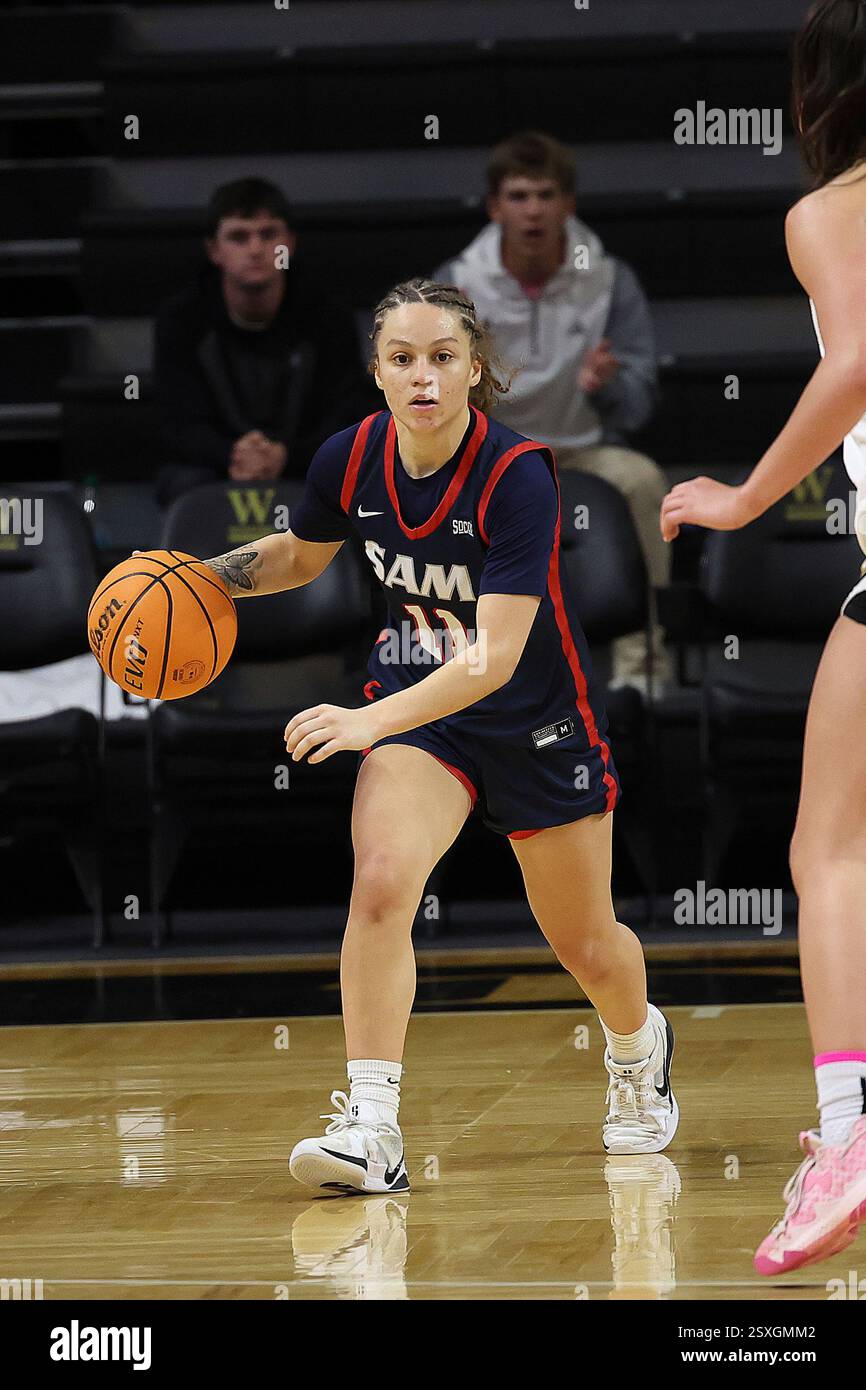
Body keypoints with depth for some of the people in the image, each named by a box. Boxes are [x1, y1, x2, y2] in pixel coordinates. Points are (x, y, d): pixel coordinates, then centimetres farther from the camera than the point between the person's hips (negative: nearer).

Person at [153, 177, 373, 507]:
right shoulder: (180, 320, -4)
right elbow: (180, 427, -12)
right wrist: (231, 456, -36)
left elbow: (348, 430, -11)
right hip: (213, 469, 0)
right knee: (188, 484, -35)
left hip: (300, 468, 0)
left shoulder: (328, 320, -4)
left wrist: (286, 457, -34)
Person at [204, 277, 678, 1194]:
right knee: (380, 879, -26)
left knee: (587, 947, 14)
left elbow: (496, 655, -34)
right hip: (416, 705, 3)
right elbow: (299, 556, 11)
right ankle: (370, 1128, -26)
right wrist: (203, 576, -8)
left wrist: (370, 722, -45)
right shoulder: (350, 461, -13)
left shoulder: (518, 475, -28)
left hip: (538, 718, -2)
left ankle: (638, 1047, 49)